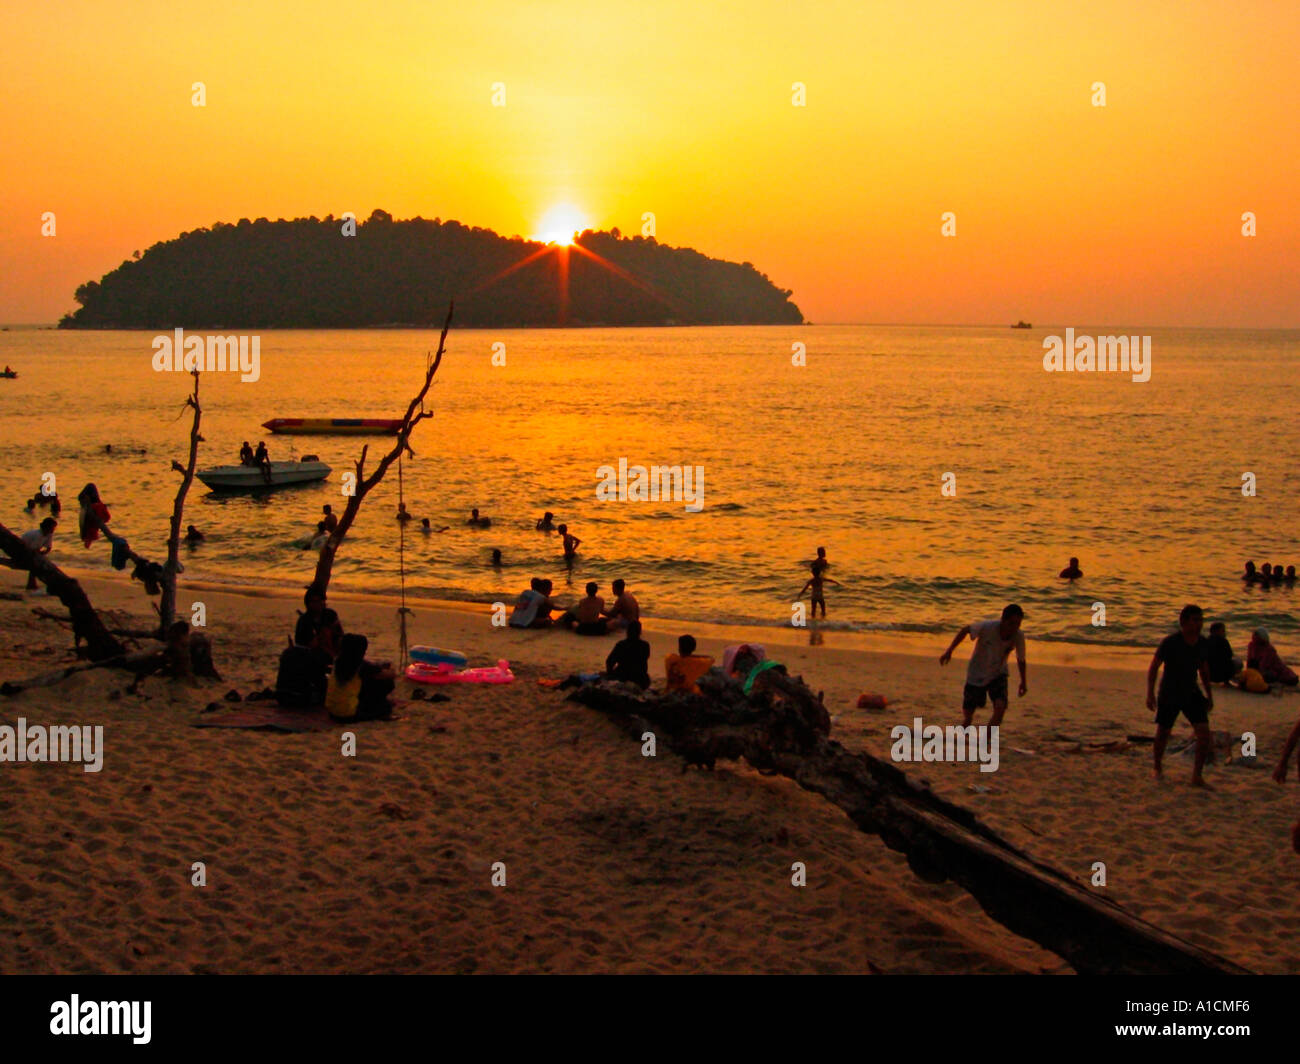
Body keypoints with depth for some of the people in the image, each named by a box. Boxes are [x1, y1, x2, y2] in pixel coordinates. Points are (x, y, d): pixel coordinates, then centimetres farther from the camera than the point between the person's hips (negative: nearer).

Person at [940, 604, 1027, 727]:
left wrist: (1023, 682, 10)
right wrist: (949, 651, -13)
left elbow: (1020, 659, 1)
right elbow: (966, 630, -9)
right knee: (967, 717, 1)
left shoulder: (1018, 636, -19)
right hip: (976, 675, -1)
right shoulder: (987, 627, -27)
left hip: (998, 675, 2)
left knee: (1000, 707, -25)